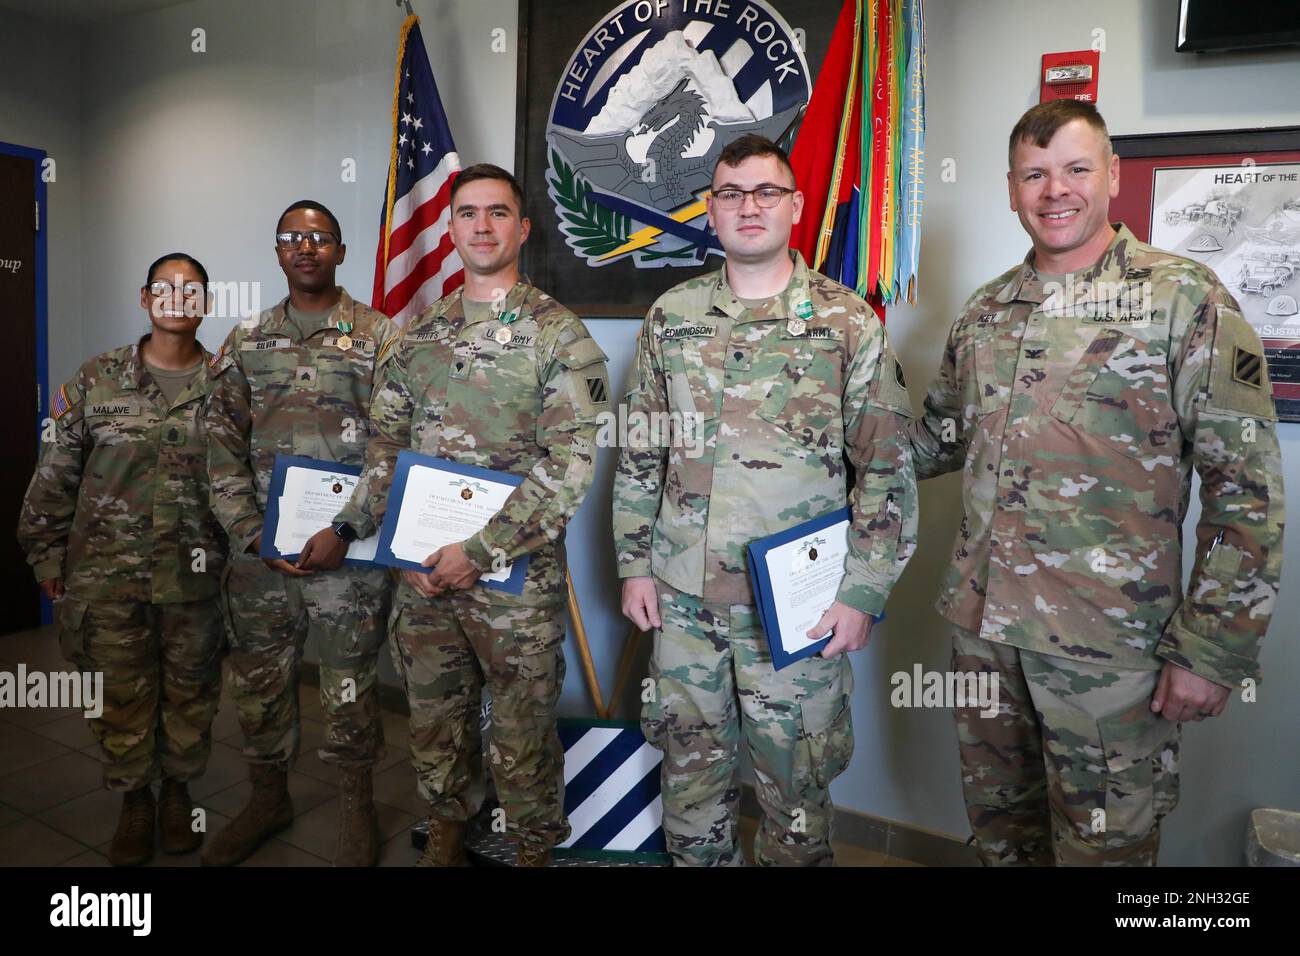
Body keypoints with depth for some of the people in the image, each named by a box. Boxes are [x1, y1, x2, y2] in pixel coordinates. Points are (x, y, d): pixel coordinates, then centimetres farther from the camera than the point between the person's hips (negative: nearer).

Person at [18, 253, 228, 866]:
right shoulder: (96, 380, 1)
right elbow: (54, 474, 5)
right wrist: (47, 555, 4)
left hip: (196, 577, 0)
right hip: (108, 574, 1)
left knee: (191, 693, 13)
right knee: (121, 696, 11)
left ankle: (177, 789, 35)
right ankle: (134, 800, 32)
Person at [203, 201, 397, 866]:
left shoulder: (380, 337, -1)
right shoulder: (244, 343, 10)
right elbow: (222, 448, 6)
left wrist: (346, 530, -14)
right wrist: (253, 535, -4)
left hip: (348, 549, -3)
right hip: (258, 550, 4)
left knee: (349, 681, 7)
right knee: (258, 679, 14)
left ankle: (356, 803, 28)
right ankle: (268, 798, 36)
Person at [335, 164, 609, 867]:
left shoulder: (559, 334, -6)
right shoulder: (415, 336, 8)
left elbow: (570, 464, -14)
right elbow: (385, 449, 9)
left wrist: (482, 550, -18)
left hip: (517, 574, -4)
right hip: (421, 571, 5)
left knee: (521, 731, 9)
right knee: (434, 721, 18)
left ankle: (533, 849, 33)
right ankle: (446, 839, 42)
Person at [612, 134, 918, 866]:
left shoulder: (849, 322, -4)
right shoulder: (672, 315, 5)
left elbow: (888, 470, -4)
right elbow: (640, 454, 9)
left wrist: (864, 592, -8)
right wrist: (634, 562, 6)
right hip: (681, 594, 3)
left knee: (794, 780, 12)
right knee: (691, 768, 18)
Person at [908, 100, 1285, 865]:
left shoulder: (1185, 299, -7)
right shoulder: (984, 311, 8)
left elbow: (1247, 486, -9)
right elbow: (940, 439, 18)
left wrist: (1211, 651, -13)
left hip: (1110, 644, -4)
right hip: (983, 628, 5)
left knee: (1102, 845, 12)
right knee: (1000, 828, 20)